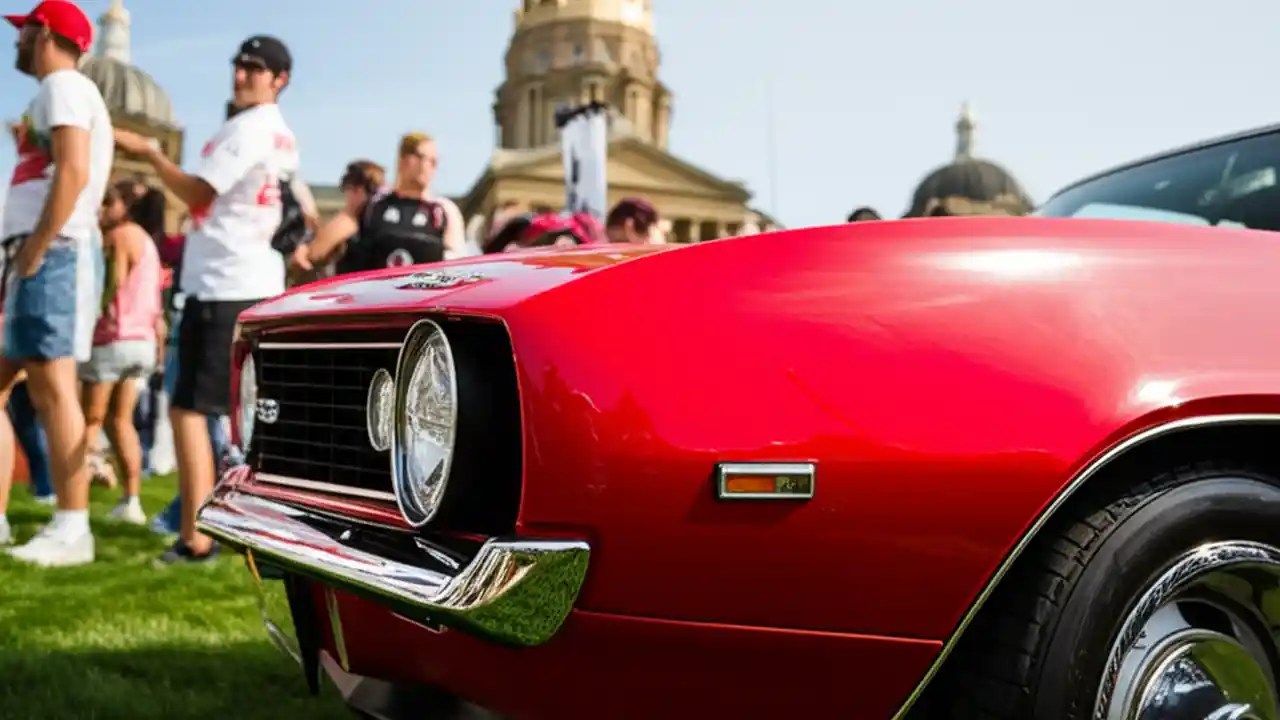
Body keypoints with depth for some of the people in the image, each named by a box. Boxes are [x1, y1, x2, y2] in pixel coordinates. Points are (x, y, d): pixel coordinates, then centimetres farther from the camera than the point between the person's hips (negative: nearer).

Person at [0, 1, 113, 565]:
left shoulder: (64, 86, -5)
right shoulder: (58, 92, 26)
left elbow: (73, 173, -20)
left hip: (53, 254, -11)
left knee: (53, 389, -13)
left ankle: (71, 529, -12)